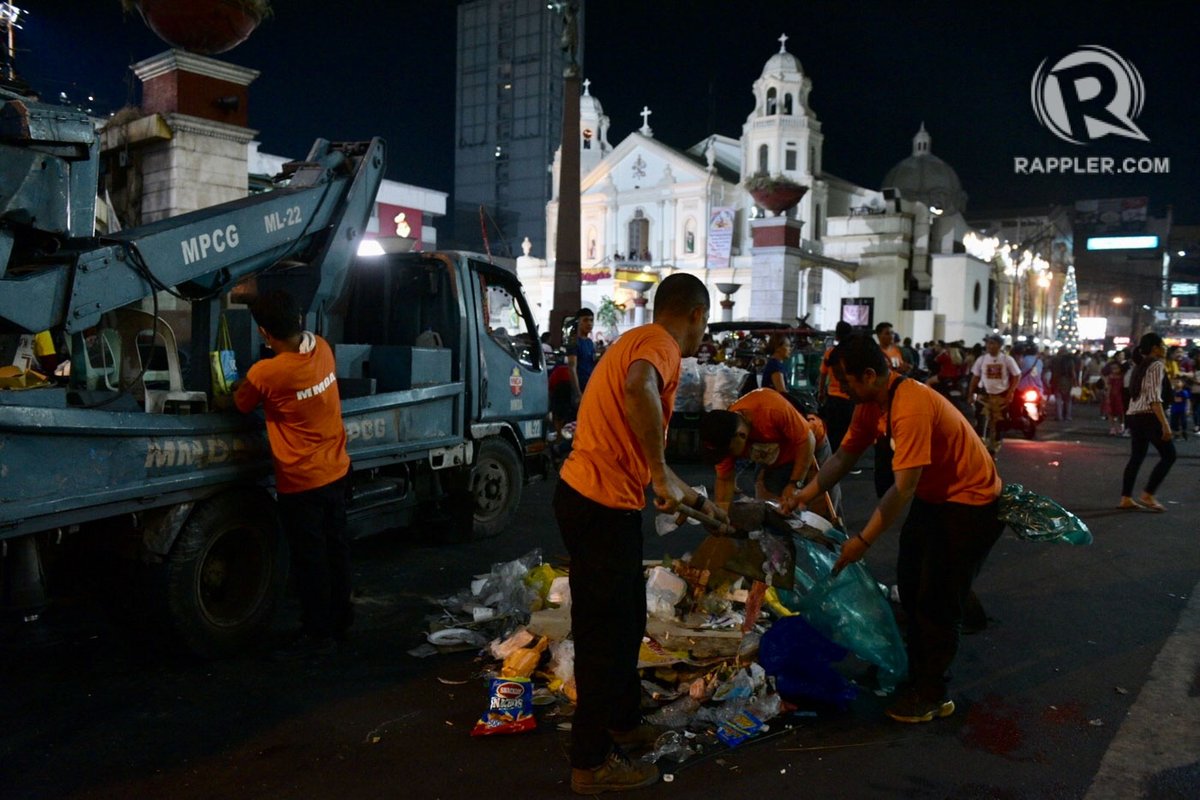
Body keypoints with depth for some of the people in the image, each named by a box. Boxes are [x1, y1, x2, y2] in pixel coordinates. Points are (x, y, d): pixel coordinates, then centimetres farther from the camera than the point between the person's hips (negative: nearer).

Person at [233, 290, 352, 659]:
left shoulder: (264, 374, -23)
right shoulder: (322, 348, -7)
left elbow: (241, 404, -1)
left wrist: (236, 386, 20)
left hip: (301, 482, -7)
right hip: (336, 471, 7)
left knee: (310, 559, 7)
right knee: (335, 547, 20)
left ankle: (318, 634, 21)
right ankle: (339, 618, 36)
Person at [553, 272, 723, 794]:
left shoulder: (641, 342, 20)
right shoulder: (660, 344, -11)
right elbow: (637, 389, -38)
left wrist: (696, 499, 33)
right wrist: (661, 475, -29)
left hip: (600, 500, 10)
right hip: (602, 506, -10)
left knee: (625, 621, 23)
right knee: (606, 632, 3)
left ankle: (623, 723, 40)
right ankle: (592, 763, 17)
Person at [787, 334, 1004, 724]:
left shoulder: (911, 406, -33)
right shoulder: (870, 404, -4)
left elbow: (903, 488, -33)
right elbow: (844, 456, 2)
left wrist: (862, 541, -30)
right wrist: (805, 494, -9)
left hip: (970, 502, -9)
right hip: (932, 495, 9)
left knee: (936, 599, -3)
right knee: (910, 586, 15)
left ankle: (932, 695, 12)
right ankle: (916, 671, 31)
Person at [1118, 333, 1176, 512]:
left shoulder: (1140, 366, 17)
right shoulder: (1157, 365, -9)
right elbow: (1154, 398, -18)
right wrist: (1165, 424, -21)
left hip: (1133, 415, 9)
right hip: (1149, 416, -9)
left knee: (1136, 457, 10)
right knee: (1168, 455, 0)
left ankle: (1126, 498, 8)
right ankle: (1148, 496, -3)